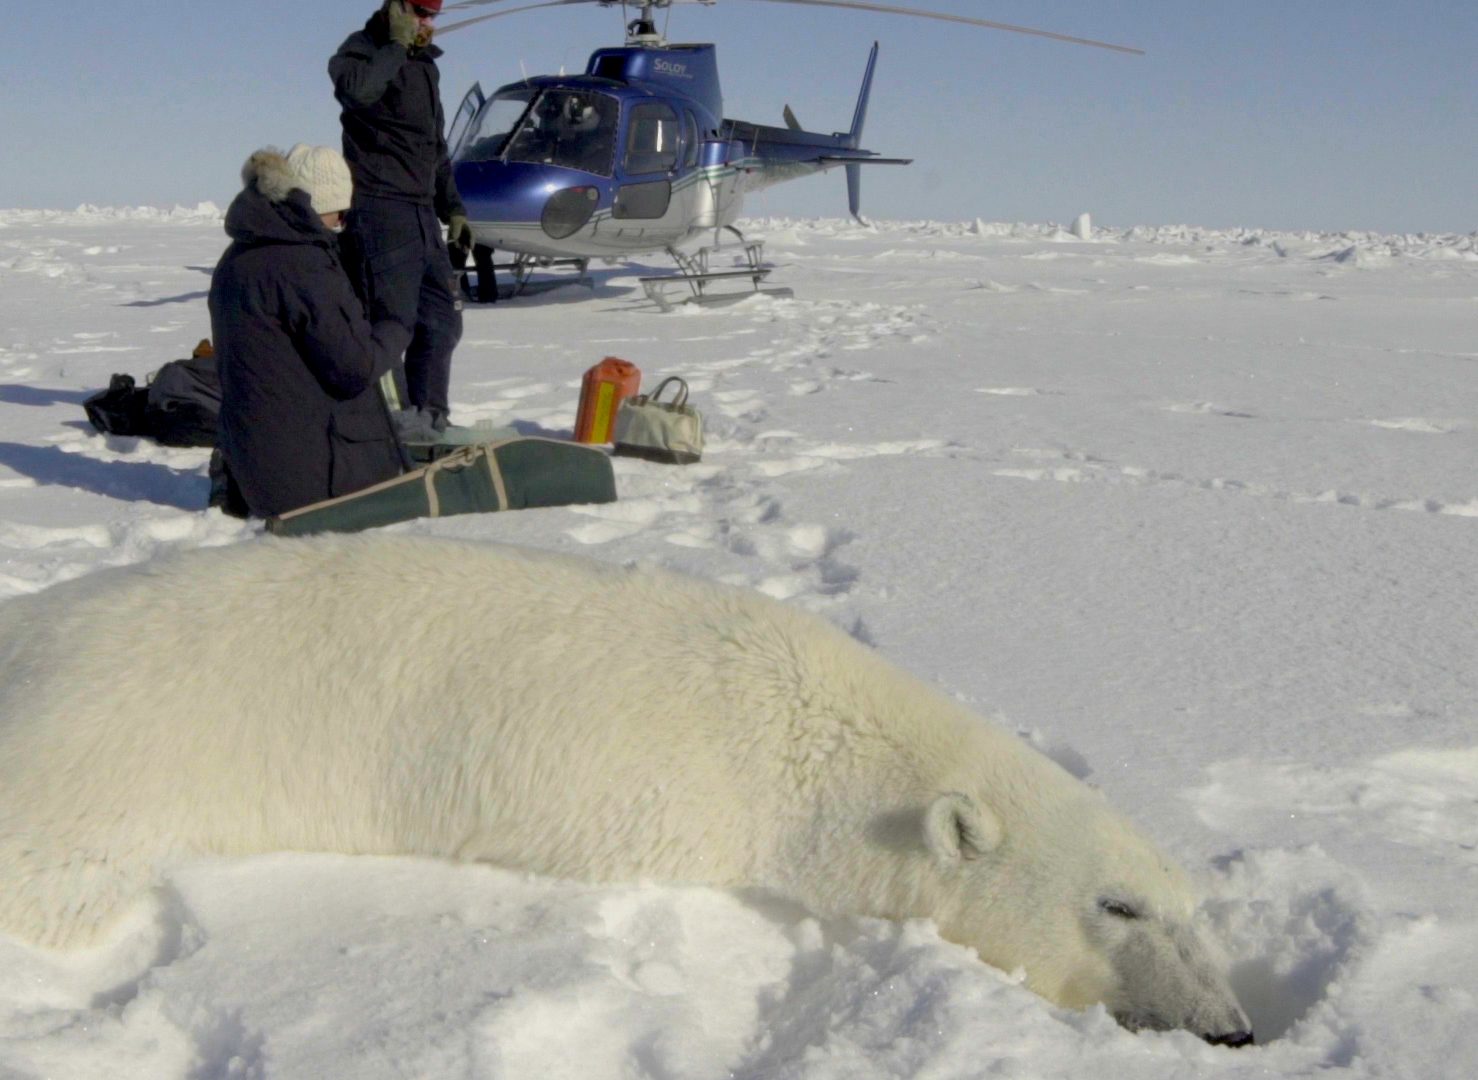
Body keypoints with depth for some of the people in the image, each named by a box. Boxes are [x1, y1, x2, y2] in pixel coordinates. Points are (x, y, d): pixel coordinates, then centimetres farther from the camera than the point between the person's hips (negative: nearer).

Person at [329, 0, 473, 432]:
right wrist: (396, 45, -17)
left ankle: (430, 418, 21)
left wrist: (451, 208, 22)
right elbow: (357, 90, -30)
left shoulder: (425, 62, 20)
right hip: (381, 211, -8)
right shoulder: (362, 50, -4)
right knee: (394, 325, -13)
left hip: (422, 214, 8)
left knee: (442, 322, 11)